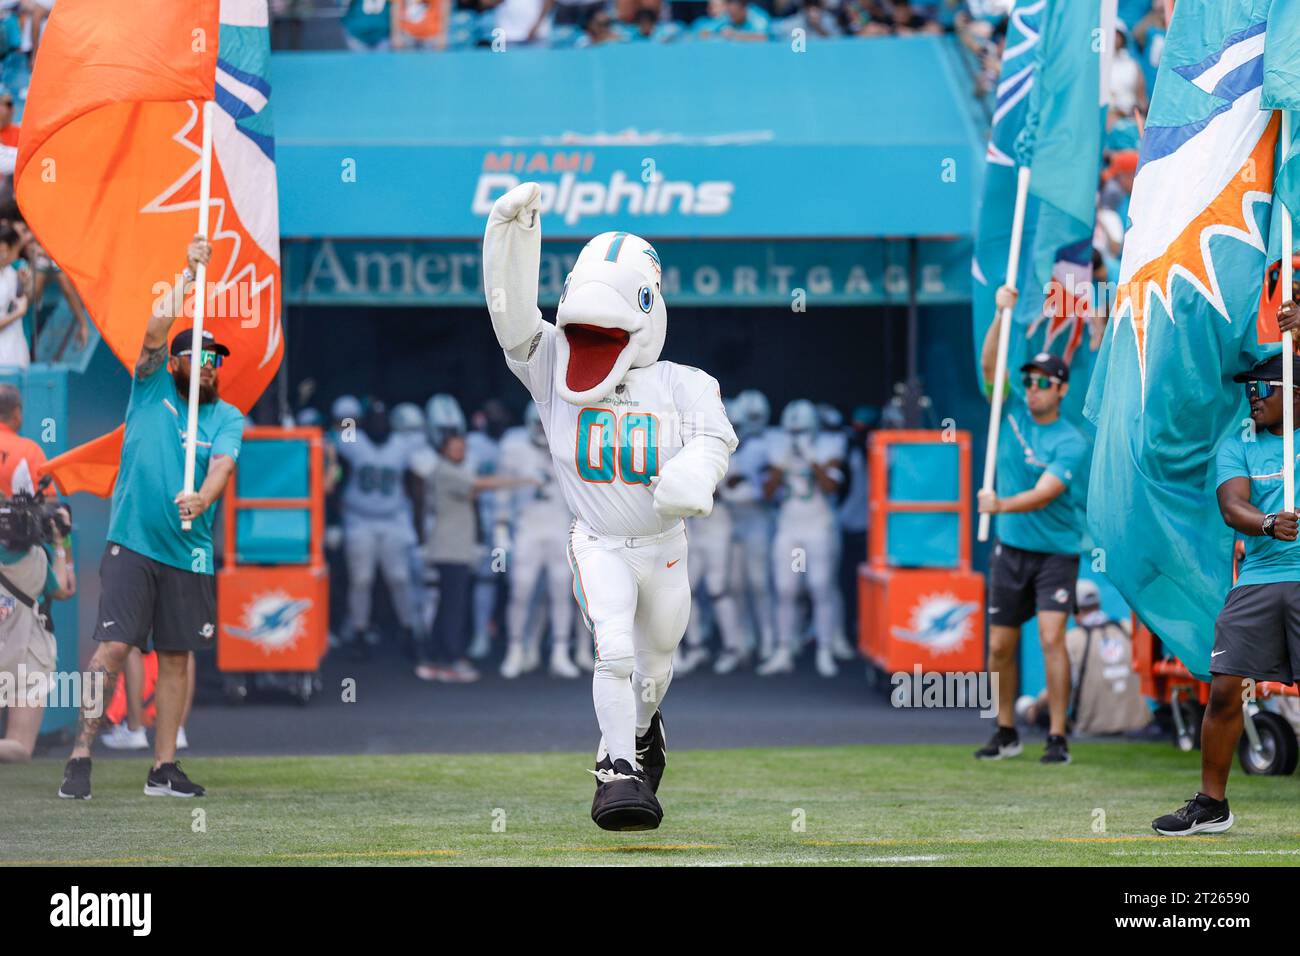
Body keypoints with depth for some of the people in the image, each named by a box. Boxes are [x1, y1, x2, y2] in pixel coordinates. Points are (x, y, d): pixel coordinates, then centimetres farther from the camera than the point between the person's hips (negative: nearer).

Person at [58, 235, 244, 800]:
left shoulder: (227, 418, 8)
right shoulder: (150, 390, 4)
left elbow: (222, 465, -9)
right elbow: (156, 329, -10)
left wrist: (201, 499, -29)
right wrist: (189, 275, -11)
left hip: (190, 553, 3)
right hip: (132, 545, -3)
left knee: (176, 657, 6)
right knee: (113, 646, -12)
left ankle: (163, 769, 13)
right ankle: (80, 759, -11)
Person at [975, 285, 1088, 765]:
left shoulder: (1070, 442, -12)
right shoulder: (1013, 410, 3)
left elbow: (1044, 493, -22)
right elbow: (989, 364, -6)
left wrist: (1002, 504, -37)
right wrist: (1002, 315, -18)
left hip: (1056, 550, -5)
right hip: (1010, 549, 5)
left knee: (1051, 636, -18)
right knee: (1001, 645, 7)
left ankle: (1057, 738, -17)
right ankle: (1006, 733, 21)